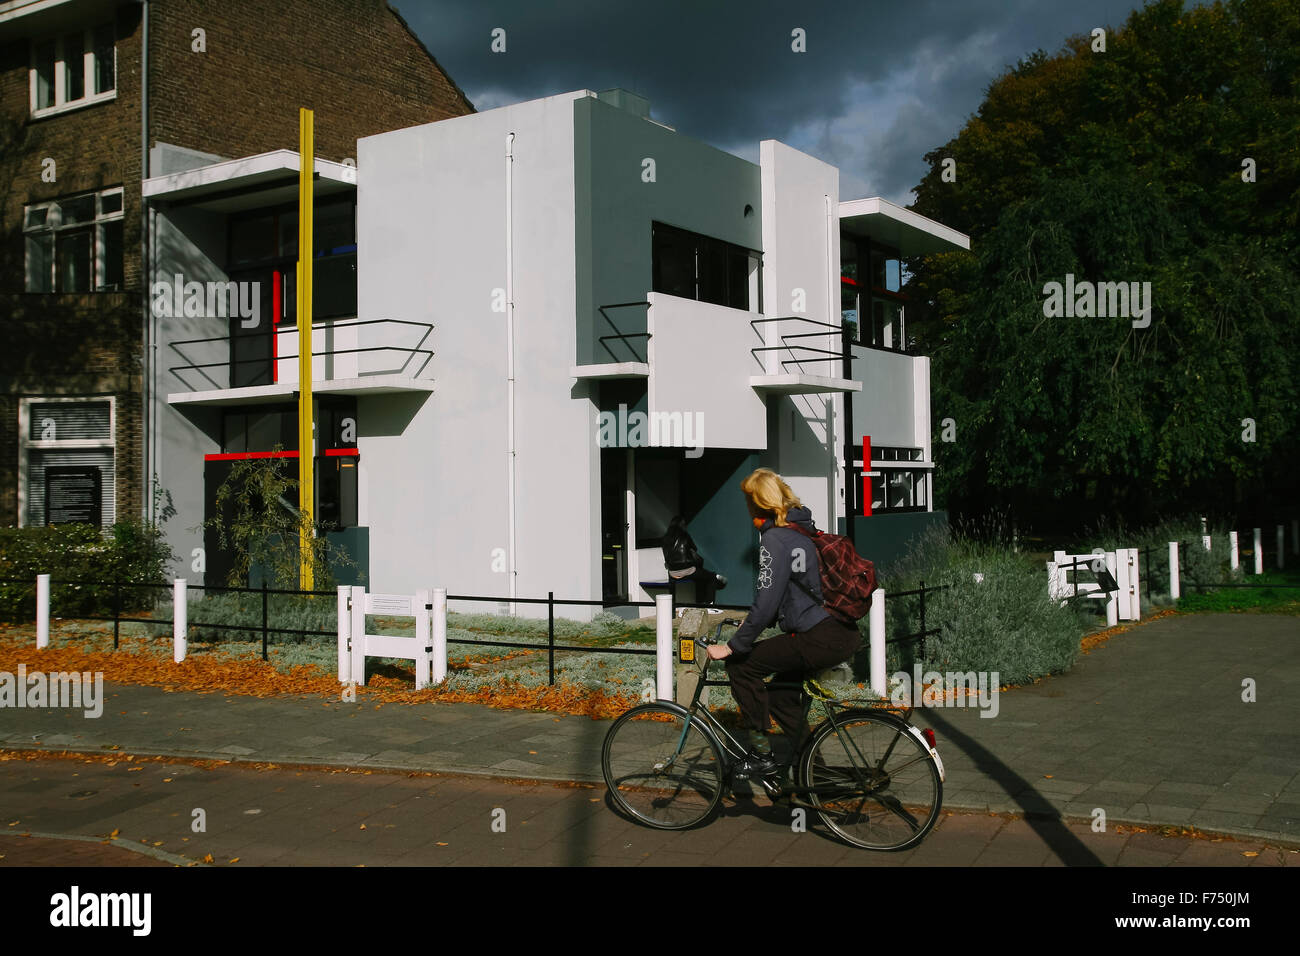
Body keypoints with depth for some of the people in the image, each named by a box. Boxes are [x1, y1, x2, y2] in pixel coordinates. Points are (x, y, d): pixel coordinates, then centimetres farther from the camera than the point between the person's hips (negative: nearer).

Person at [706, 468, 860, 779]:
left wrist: (732, 646, -10)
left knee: (741, 666, -1)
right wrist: (750, 625, 27)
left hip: (821, 640, -10)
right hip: (846, 633, 10)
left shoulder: (774, 539, -14)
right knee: (780, 694, 22)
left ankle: (761, 753, 6)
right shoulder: (804, 528, 15)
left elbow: (765, 604, -18)